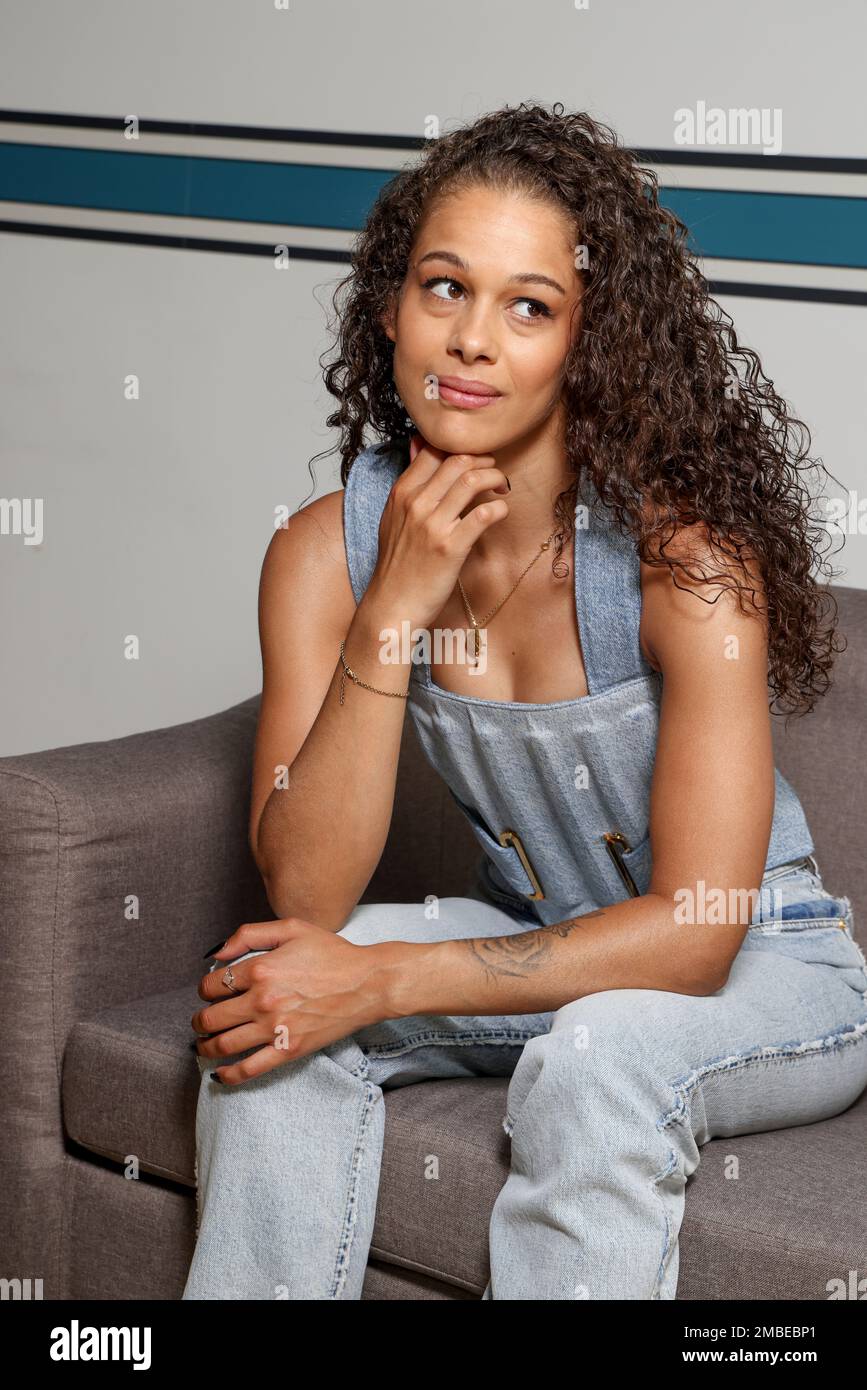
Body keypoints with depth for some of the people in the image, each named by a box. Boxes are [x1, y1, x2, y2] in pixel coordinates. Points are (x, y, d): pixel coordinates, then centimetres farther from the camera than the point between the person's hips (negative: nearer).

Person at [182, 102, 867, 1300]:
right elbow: (307, 894, -18)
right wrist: (395, 608, -28)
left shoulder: (682, 548, -24)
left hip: (763, 976, -4)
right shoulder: (326, 551, -11)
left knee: (600, 1048, -35)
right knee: (267, 996, -20)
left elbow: (694, 931, -25)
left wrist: (381, 983, -30)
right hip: (539, 950, 4)